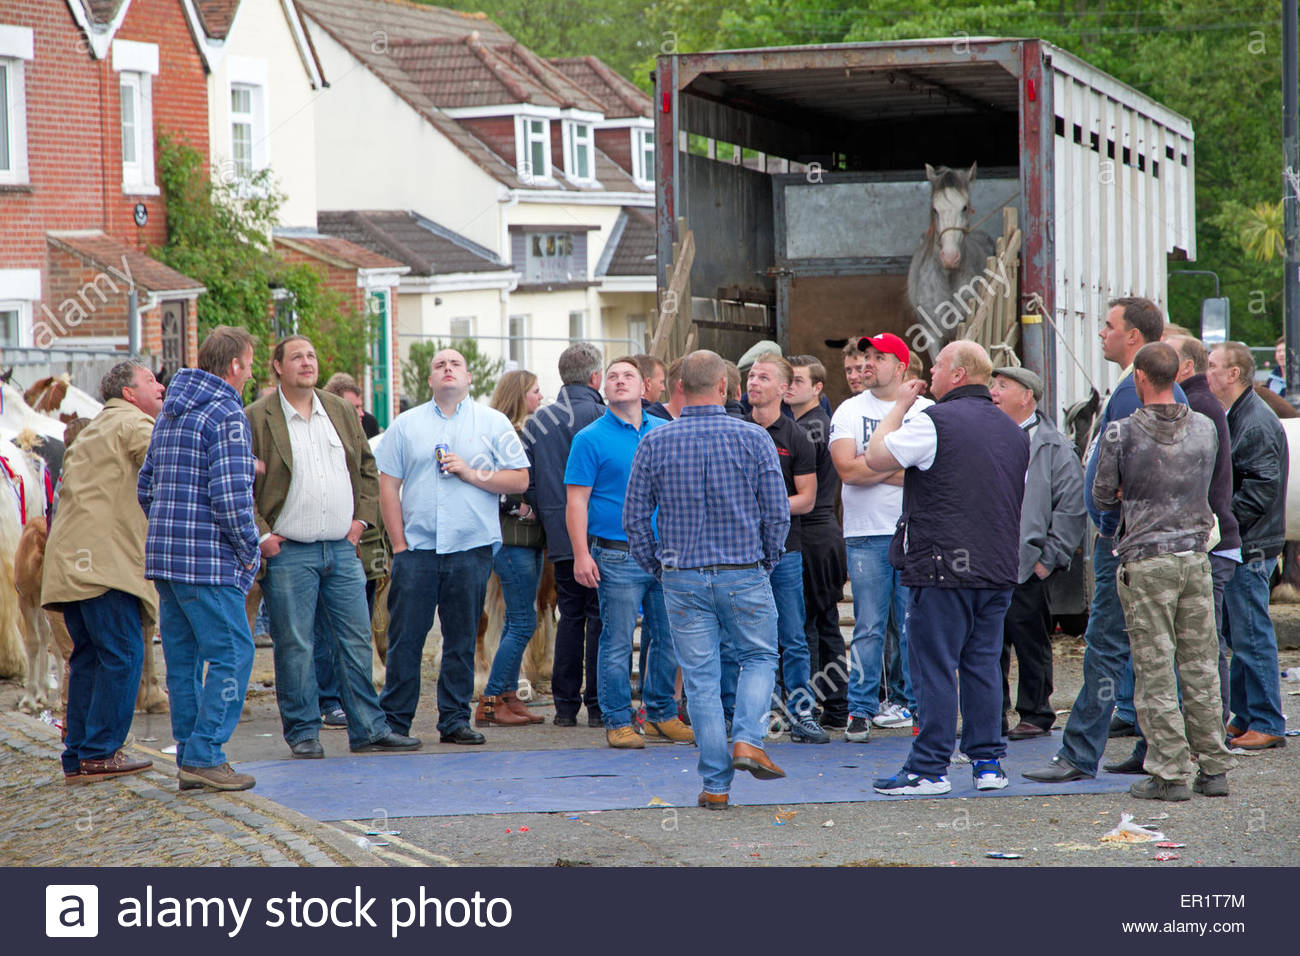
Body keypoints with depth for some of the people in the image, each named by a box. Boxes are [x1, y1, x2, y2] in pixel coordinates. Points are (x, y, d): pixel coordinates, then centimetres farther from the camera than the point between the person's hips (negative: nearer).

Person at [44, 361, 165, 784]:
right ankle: (101, 753, -8)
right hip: (106, 561, -10)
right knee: (122, 655, -7)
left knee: (89, 656, 12)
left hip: (72, 563, 10)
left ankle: (78, 755, 10)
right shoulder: (134, 424, -3)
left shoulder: (92, 431, 28)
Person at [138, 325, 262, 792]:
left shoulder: (171, 412, 17)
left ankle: (190, 757, 13)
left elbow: (146, 486, 21)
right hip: (209, 561, -9)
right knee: (233, 653, -5)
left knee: (182, 657, 11)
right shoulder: (226, 416, -12)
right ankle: (204, 756, -9)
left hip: (164, 557, 9)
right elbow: (230, 495, -20)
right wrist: (250, 552, -8)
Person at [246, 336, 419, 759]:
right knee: (294, 646, -1)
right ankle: (302, 732, 7)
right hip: (288, 553, -5)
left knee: (356, 642, 6)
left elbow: (367, 468, 21)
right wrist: (260, 534, -10)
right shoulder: (256, 419, -5)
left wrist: (361, 518, 11)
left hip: (342, 549, 5)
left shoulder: (342, 411, 12)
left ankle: (368, 728, 12)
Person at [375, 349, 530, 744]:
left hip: (471, 548, 0)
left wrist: (471, 473, -9)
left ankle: (455, 719, 11)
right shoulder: (407, 425, 10)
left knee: (462, 639, 4)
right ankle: (394, 721, 3)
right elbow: (388, 484, 8)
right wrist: (399, 543, 0)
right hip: (417, 549, 0)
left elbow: (520, 480, 3)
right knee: (405, 637, -3)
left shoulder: (492, 423, 8)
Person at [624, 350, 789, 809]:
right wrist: (766, 560, 12)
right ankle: (748, 740, -4)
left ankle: (716, 784, 6)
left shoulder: (654, 443, -1)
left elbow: (635, 517, 1)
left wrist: (655, 566, 15)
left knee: (700, 677, 6)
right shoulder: (753, 438, -5)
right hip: (745, 574, -1)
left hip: (682, 578, 1)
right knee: (758, 658, 18)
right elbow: (778, 513, -4)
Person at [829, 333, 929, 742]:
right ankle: (861, 709, 4)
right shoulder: (849, 411, 6)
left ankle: (913, 701, 10)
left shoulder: (926, 411, 6)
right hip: (866, 535, 0)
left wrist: (870, 469, -9)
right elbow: (847, 469, -8)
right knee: (868, 627, -1)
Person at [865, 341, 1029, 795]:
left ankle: (929, 769, -1)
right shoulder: (1013, 432, 13)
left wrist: (899, 407, 8)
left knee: (934, 668, -3)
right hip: (997, 568, 7)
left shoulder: (933, 422, -11)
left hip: (943, 567, -7)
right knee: (983, 664, 12)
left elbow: (876, 458, -2)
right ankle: (988, 761, 12)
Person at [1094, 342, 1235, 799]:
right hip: (1195, 553, 4)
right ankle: (1213, 767, 12)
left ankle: (1170, 772, -2)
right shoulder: (1204, 428, 4)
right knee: (1201, 666, 9)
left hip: (1145, 560, -4)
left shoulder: (1121, 435, -8)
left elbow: (1103, 498, 1)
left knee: (1155, 671, 0)